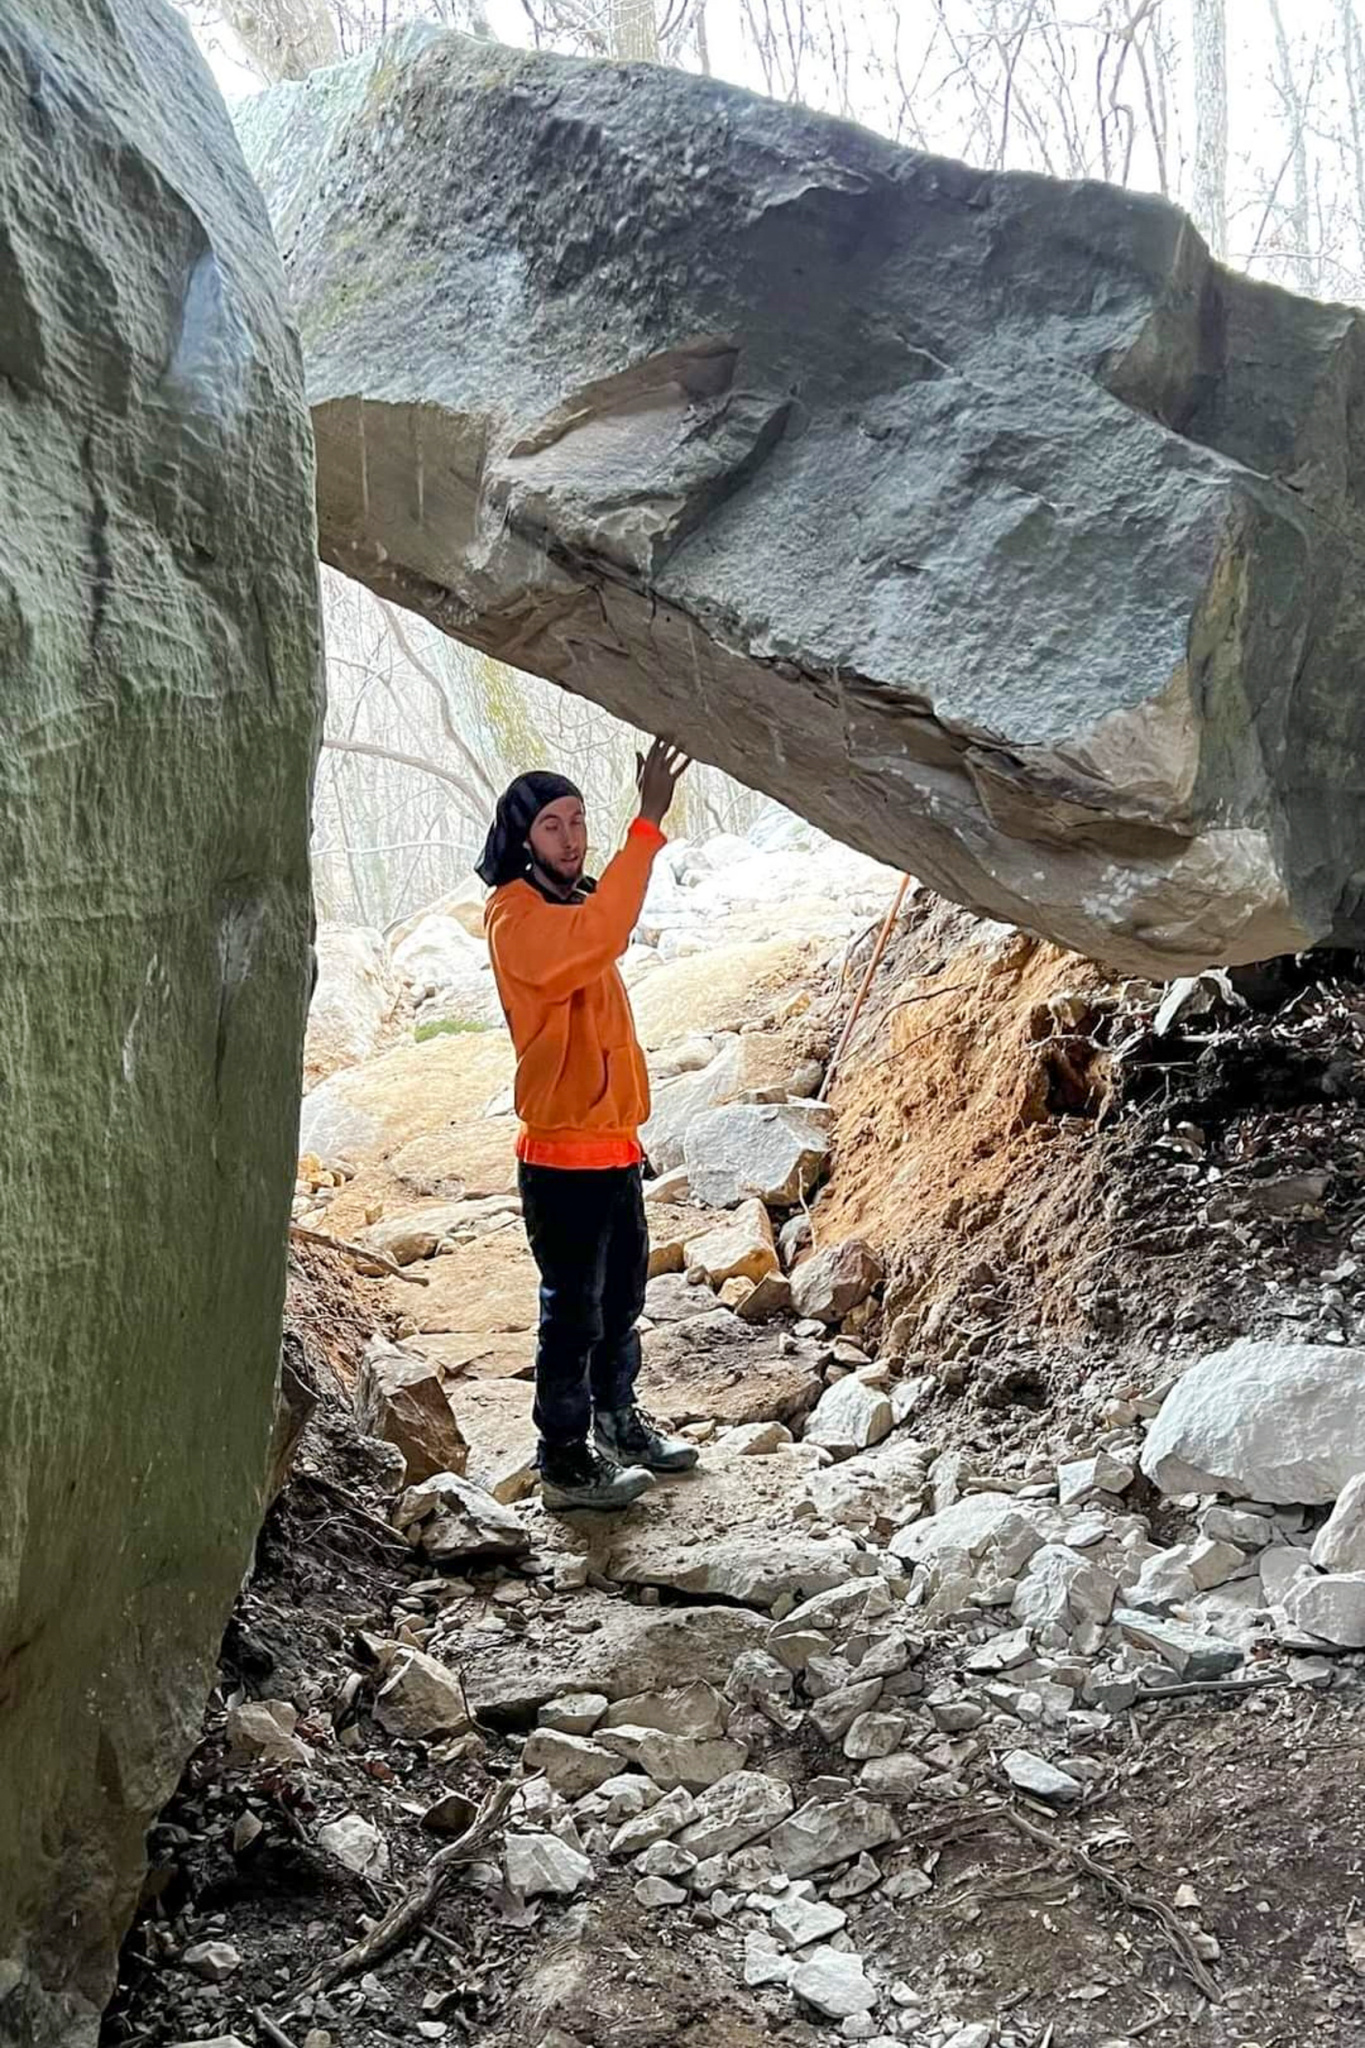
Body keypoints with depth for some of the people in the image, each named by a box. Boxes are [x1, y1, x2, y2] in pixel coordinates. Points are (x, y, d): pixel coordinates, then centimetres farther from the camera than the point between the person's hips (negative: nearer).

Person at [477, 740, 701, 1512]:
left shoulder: (573, 904, 10)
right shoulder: (517, 918, -19)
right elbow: (597, 938, -41)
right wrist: (649, 825, -43)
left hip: (614, 1144, 9)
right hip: (565, 1157, -9)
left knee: (623, 1295, 20)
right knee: (574, 1310, 2)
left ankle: (617, 1419, 37)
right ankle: (566, 1462, 14)